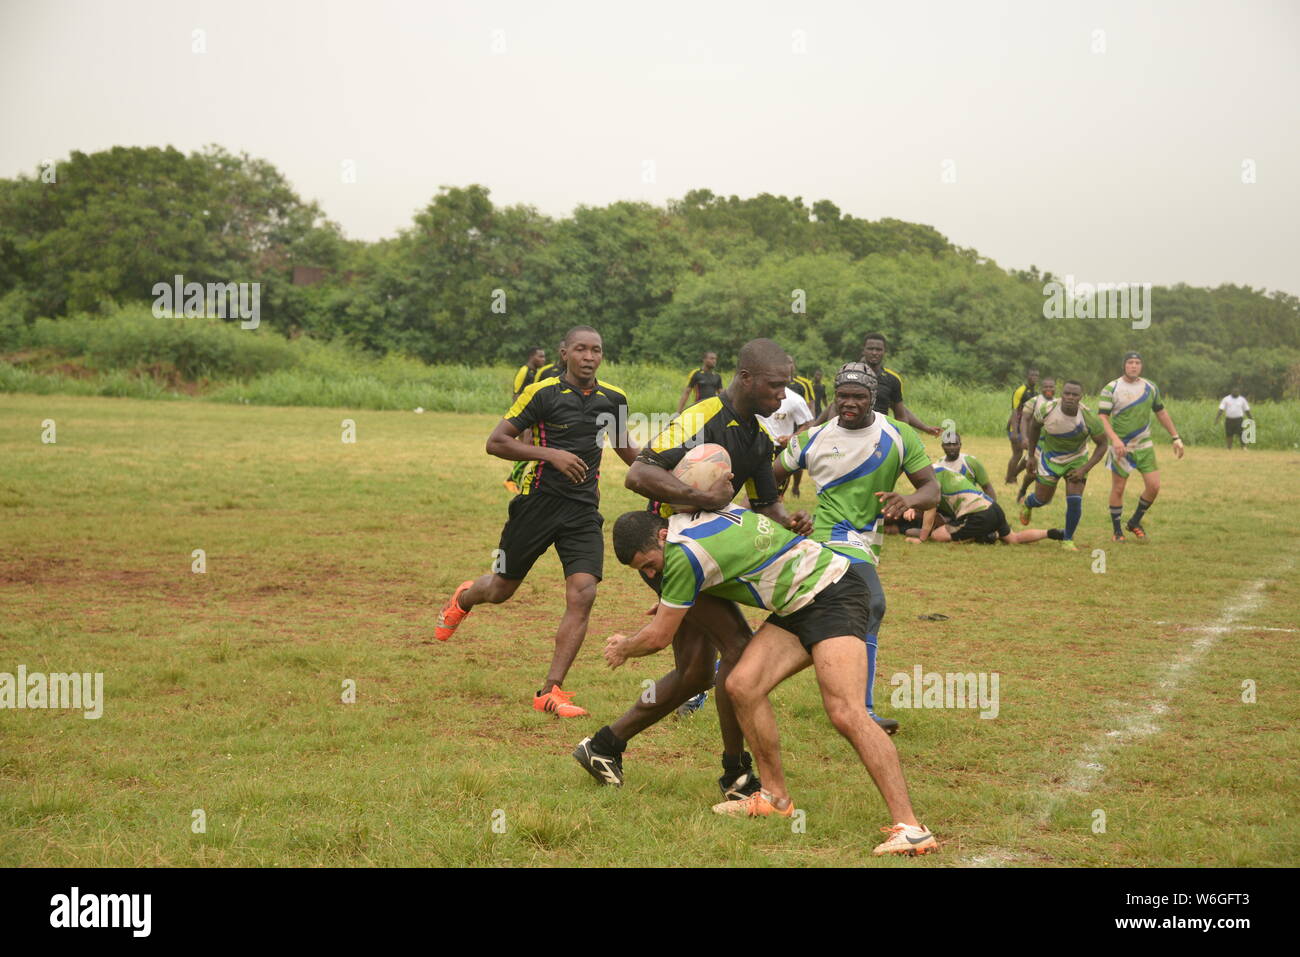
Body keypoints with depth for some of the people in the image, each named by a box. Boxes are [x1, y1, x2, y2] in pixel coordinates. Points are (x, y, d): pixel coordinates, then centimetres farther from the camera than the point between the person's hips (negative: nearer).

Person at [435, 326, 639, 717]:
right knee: (501, 590, 12)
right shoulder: (543, 393, -9)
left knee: (582, 596, -14)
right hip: (538, 503, -3)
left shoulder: (613, 399, 6)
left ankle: (550, 692, -9)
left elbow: (624, 448, 25)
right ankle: (464, 598, 51)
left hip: (584, 509, 3)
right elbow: (495, 442, -10)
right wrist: (551, 454, -20)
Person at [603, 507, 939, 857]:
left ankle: (910, 828, -26)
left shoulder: (685, 554, -20)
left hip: (833, 598, -10)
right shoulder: (701, 512, 5)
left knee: (846, 714, -22)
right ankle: (777, 798, 10)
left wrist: (622, 649, 16)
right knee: (742, 685, -2)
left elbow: (658, 637, -7)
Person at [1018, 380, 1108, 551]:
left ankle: (1068, 540, 6)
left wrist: (1085, 469, -21)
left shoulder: (1088, 418, -28)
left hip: (1076, 459, -1)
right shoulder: (1047, 409, -26)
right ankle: (1027, 504, 49)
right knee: (1042, 499, 11)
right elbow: (1034, 426, -2)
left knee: (1075, 501, -14)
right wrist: (1032, 455, 3)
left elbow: (1102, 445, -13)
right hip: (1049, 456, 1)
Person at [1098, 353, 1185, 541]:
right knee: (1118, 489, 1)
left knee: (1154, 486, -4)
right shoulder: (1111, 389, -8)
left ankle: (1135, 522, 18)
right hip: (1121, 447, -4)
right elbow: (1102, 417, -14)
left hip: (1144, 446, 4)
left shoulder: (1150, 388, 6)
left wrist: (1175, 438, 15)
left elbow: (1161, 412, 17)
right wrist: (1115, 439, -29)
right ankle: (1116, 531, 17)